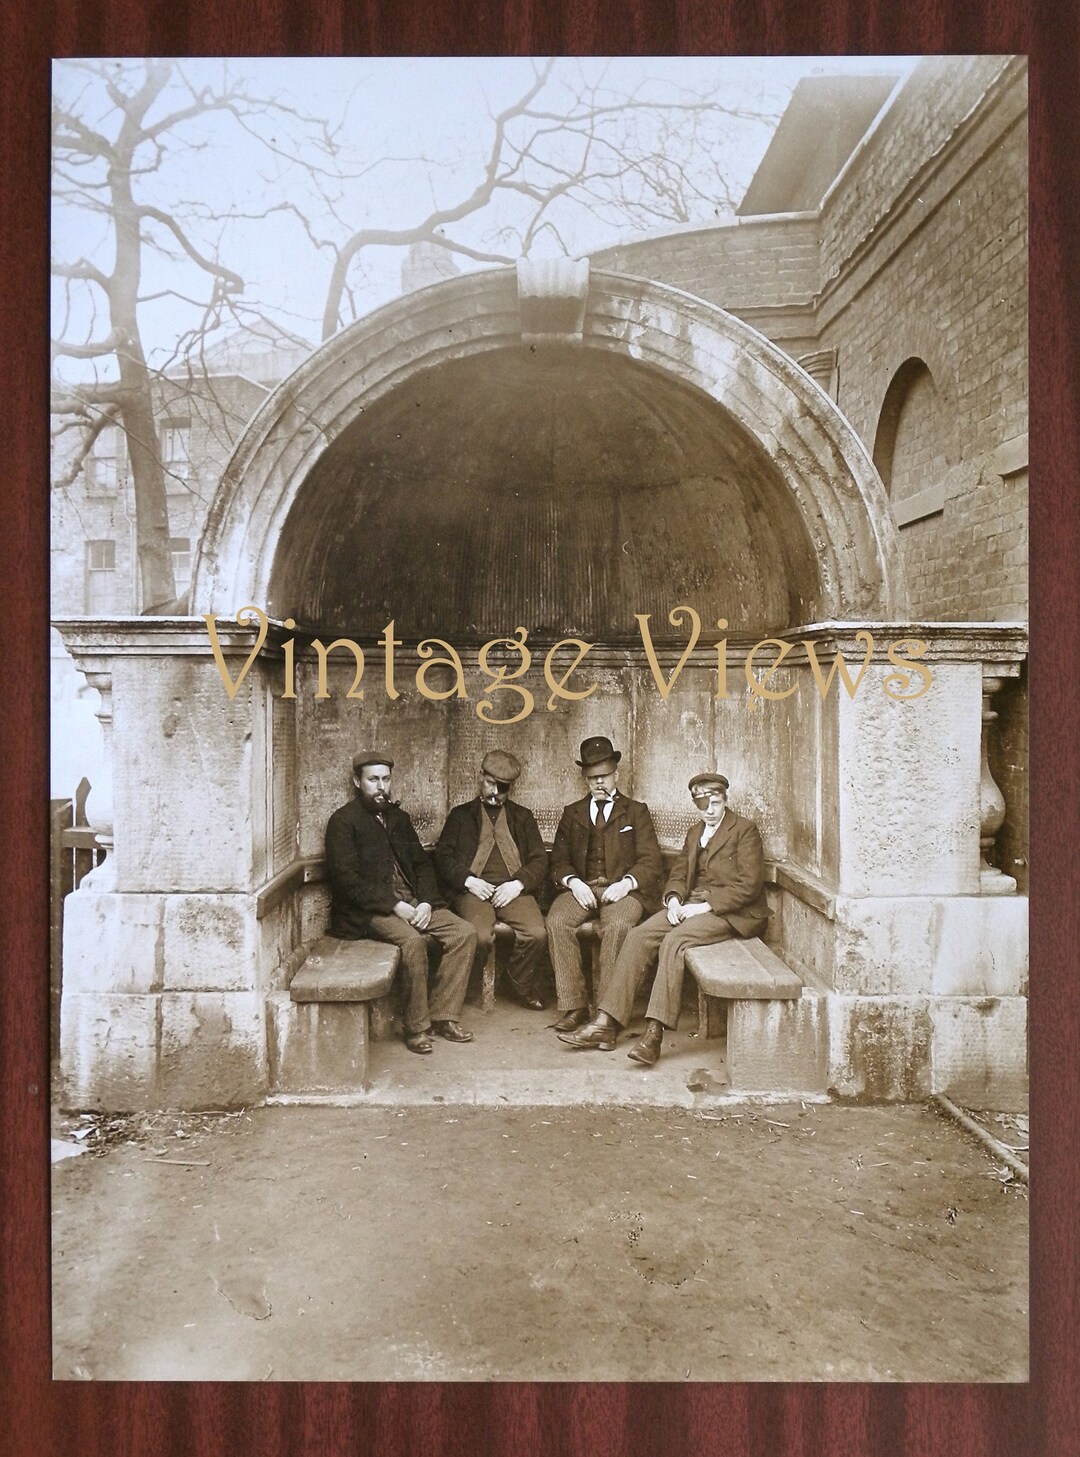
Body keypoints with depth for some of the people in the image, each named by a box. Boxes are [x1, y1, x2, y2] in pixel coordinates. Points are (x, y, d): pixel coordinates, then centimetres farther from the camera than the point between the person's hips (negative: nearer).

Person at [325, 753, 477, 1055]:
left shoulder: (398, 817, 18)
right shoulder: (343, 821, -3)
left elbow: (422, 863, 15)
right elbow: (347, 879, -13)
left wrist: (426, 902, -6)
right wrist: (395, 906, -20)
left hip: (413, 901, 7)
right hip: (371, 909, -6)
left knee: (464, 933, -13)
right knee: (413, 939, -33)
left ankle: (442, 1014, -4)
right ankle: (415, 1026, -16)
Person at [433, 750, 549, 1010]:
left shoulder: (523, 817, 23)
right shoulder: (461, 815, 19)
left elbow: (539, 860, 13)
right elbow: (443, 855, 8)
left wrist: (518, 884, -6)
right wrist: (468, 880, -9)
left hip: (513, 889, 2)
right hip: (474, 889, -1)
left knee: (536, 933, -26)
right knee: (479, 937, -32)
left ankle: (521, 986, 2)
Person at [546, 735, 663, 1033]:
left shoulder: (636, 812, 13)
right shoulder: (572, 813, 20)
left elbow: (650, 861, 4)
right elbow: (559, 858, 12)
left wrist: (626, 884, -15)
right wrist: (573, 882, -10)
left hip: (621, 889, -2)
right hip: (581, 887, 2)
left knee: (617, 926, -34)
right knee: (556, 922, -28)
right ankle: (574, 1006, -22)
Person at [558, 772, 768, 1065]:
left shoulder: (745, 830, -2)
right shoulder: (695, 832, 21)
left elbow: (749, 885, -11)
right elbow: (678, 874, 19)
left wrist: (705, 906, -17)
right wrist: (673, 900, -4)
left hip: (731, 912, -7)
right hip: (692, 906, 7)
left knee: (673, 941, -32)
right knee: (638, 936, -17)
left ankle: (654, 1035, -35)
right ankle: (606, 1024, -21)